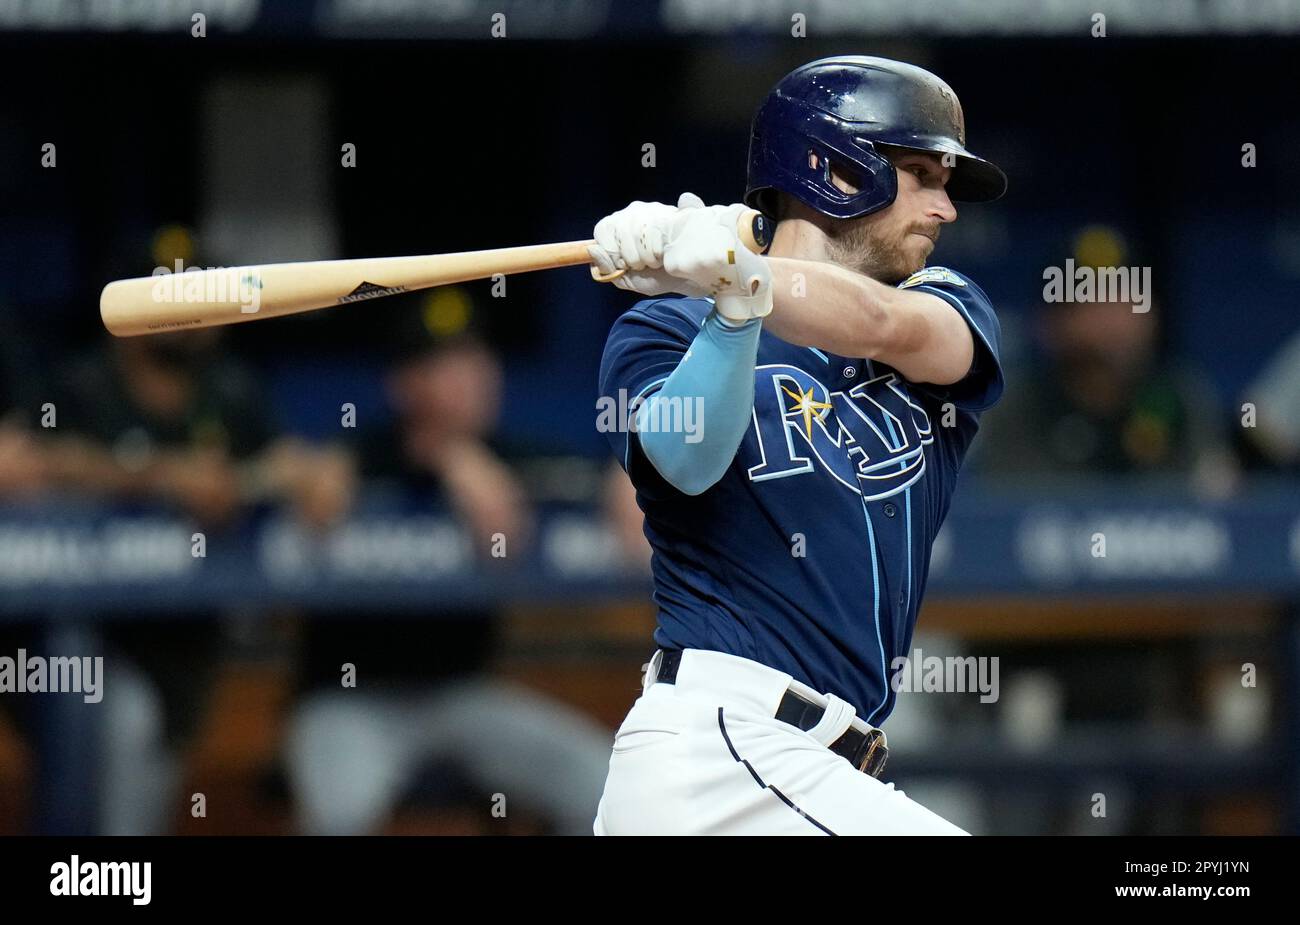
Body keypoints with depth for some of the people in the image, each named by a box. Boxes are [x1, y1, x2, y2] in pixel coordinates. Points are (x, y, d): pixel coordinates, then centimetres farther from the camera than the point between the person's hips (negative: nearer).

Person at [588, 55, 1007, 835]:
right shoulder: (666, 331, 4)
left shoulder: (948, 310, 14)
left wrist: (741, 277, -29)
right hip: (715, 748, -6)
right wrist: (734, 304, -35)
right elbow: (690, 460, -18)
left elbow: (883, 327, -10)